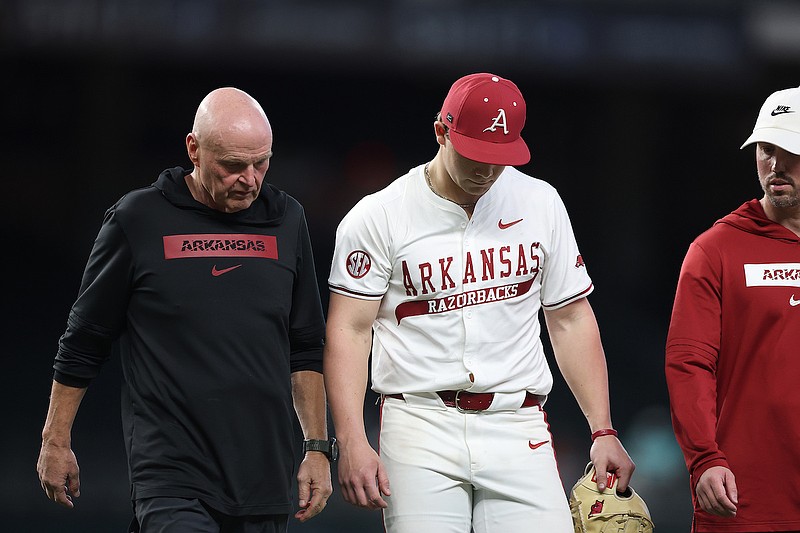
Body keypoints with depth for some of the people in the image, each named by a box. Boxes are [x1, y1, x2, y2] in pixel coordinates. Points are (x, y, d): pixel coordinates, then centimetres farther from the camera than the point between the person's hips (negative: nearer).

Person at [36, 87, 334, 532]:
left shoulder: (286, 220, 10)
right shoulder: (138, 220, -1)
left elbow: (306, 348, 17)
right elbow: (84, 342, 7)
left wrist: (318, 447, 12)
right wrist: (55, 441, 9)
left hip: (265, 478, 4)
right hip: (171, 475, -4)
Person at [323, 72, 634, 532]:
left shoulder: (541, 204, 9)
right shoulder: (379, 216, -1)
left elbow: (571, 321, 14)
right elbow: (350, 331, -3)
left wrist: (602, 431, 7)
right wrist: (352, 442, -13)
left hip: (518, 429, 2)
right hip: (421, 427, -2)